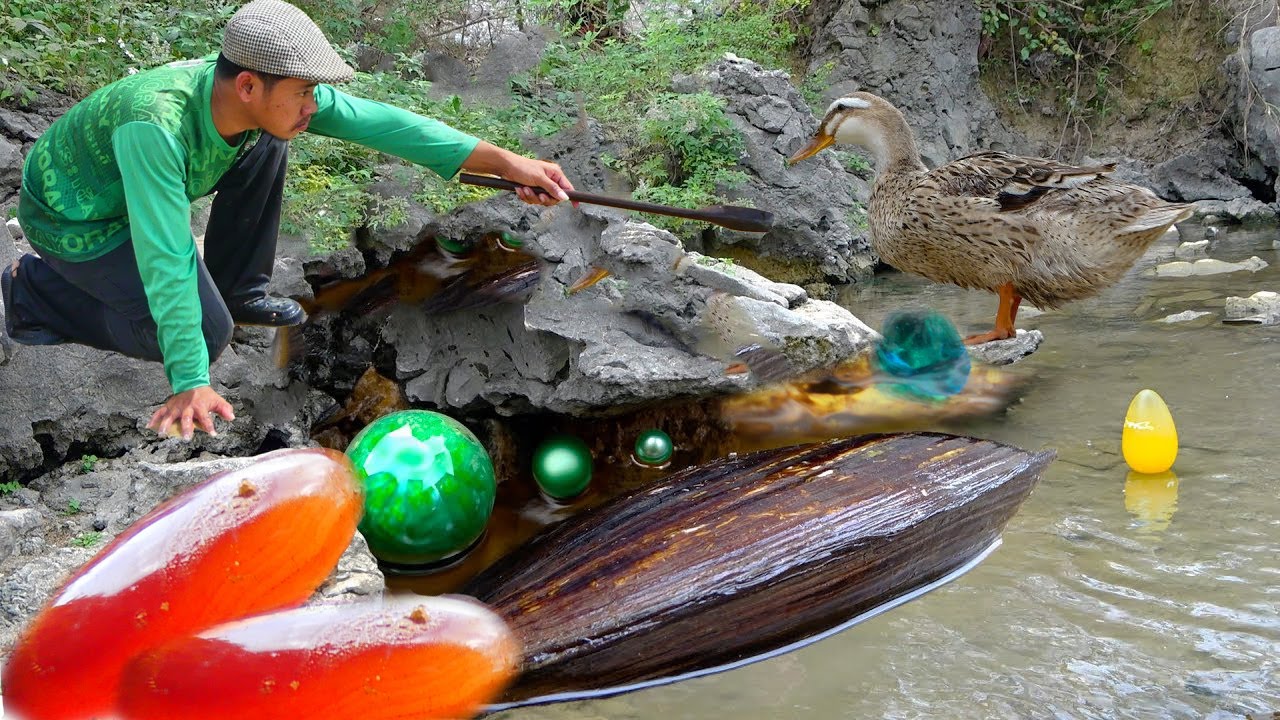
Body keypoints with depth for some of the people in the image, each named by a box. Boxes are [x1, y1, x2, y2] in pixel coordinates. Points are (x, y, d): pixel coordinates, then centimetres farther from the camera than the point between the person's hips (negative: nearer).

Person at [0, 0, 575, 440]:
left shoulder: (266, 94, -21)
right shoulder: (157, 126, -41)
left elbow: (378, 121, -23)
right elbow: (165, 261, -42)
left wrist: (506, 162, -27)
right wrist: (190, 385, -41)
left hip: (133, 187, 7)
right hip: (70, 219, -7)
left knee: (264, 146, -10)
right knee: (207, 334, -14)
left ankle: (237, 290, 9)